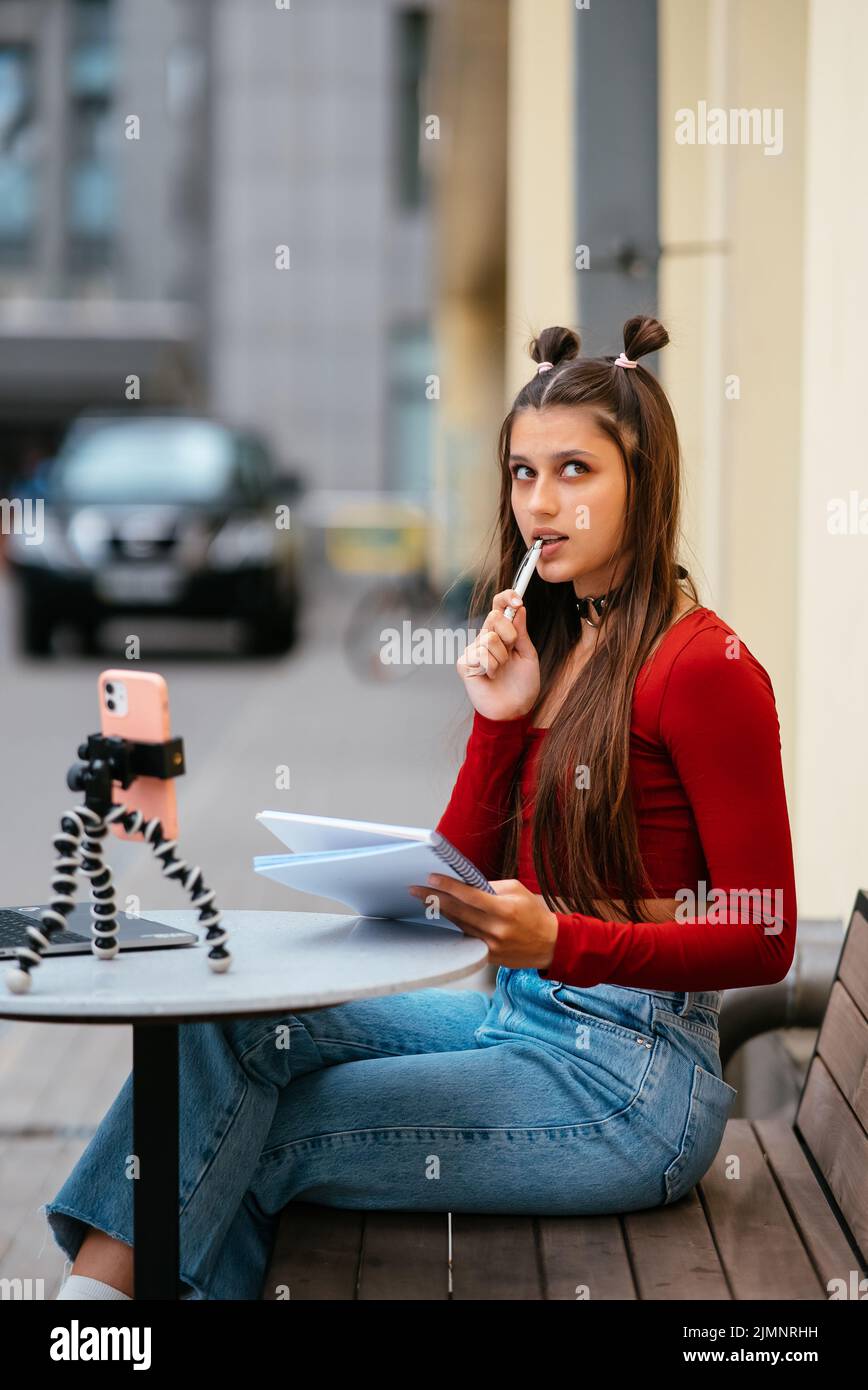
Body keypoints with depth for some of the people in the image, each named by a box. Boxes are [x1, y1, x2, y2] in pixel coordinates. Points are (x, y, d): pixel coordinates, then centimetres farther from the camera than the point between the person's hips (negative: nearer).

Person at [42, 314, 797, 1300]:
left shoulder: (702, 665, -12)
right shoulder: (545, 640, 13)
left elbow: (761, 941, -14)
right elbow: (456, 880, 10)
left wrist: (559, 940, -25)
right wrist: (499, 718, -4)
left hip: (630, 1077, -7)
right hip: (515, 1014, 8)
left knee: (262, 1139, -13)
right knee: (237, 1015, -11)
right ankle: (96, 1280, -16)